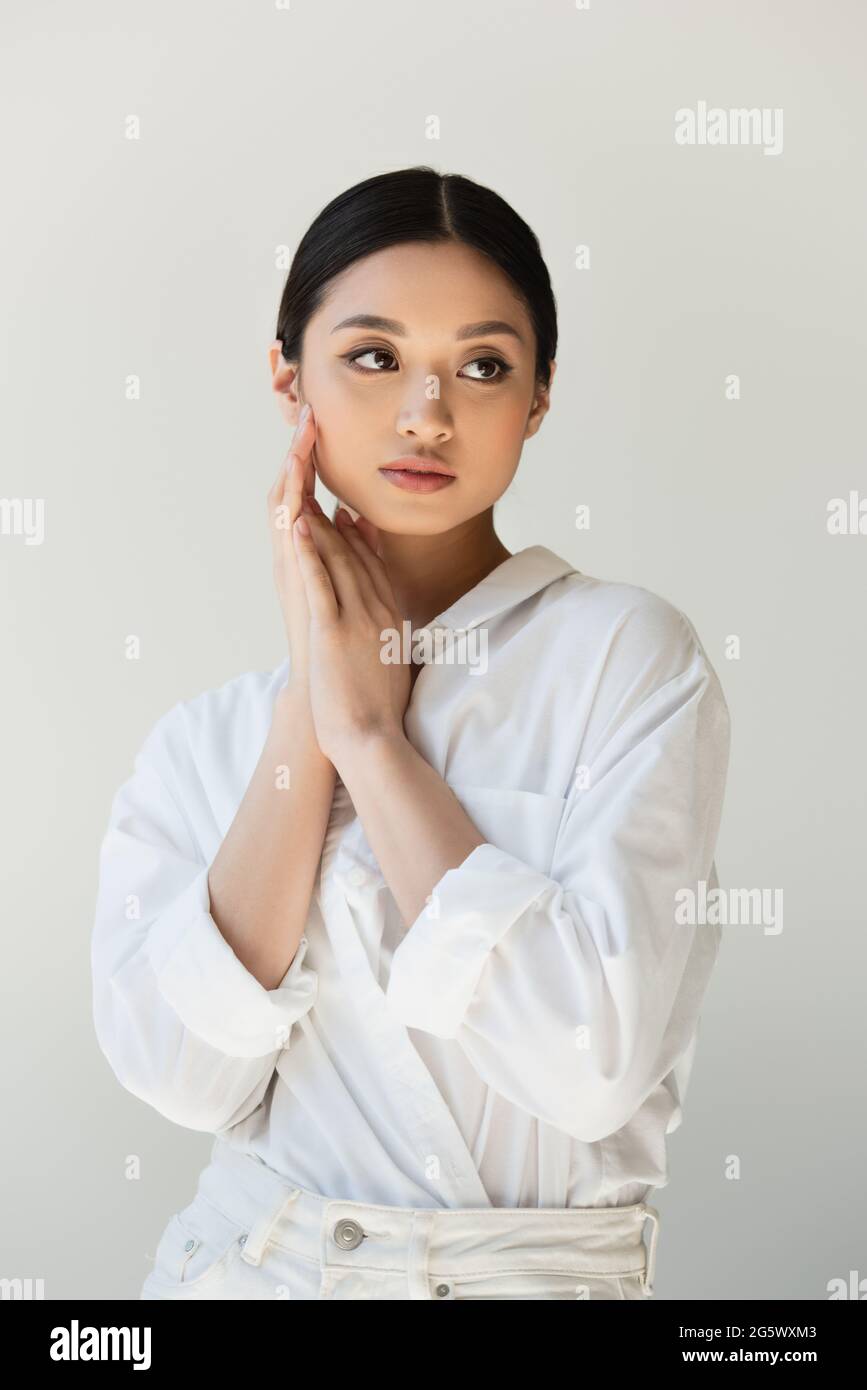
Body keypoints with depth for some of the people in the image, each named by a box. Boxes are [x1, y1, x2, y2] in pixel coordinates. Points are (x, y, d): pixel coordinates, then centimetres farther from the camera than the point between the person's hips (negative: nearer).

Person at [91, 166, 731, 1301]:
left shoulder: (626, 652, -5)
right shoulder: (201, 741, 5)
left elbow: (596, 1060, -16)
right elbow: (178, 1072, -8)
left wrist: (368, 729, -11)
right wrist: (310, 705, -9)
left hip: (537, 1269, -2)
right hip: (244, 1261, 2)